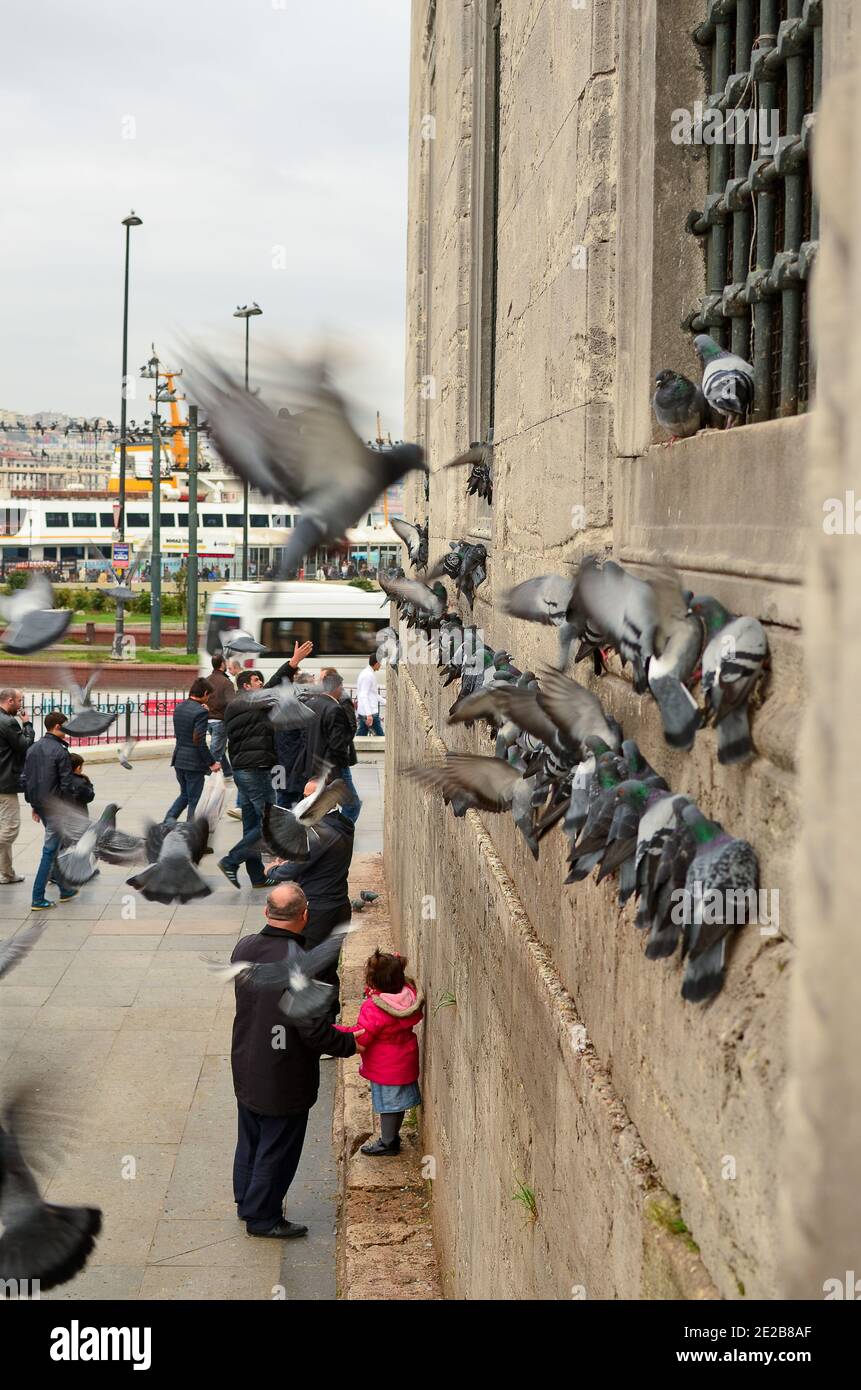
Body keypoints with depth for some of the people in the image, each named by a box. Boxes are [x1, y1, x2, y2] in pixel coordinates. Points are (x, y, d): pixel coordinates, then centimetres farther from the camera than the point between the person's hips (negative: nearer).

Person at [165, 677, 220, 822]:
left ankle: (169, 819, 8)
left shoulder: (179, 707, 6)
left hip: (178, 760, 7)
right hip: (194, 763, -7)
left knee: (185, 794, 23)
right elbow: (199, 741, -22)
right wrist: (211, 762, -13)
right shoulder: (201, 712, -18)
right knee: (194, 800, 6)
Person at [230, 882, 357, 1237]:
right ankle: (263, 1217, 26)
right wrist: (350, 1043, -9)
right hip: (282, 1080, -7)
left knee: (250, 1139, 25)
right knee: (277, 1150, 12)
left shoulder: (244, 948, -9)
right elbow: (313, 1030, -27)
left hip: (246, 1070, 7)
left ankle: (246, 1201, 42)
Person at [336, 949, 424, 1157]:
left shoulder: (374, 1008, -31)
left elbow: (360, 1037, -26)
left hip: (386, 1067, -7)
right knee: (397, 1100, 22)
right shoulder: (409, 995, -11)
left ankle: (388, 1143, 26)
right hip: (405, 1060, 7)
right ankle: (392, 1136, 39)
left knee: (388, 1102, 10)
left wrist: (334, 1030, -15)